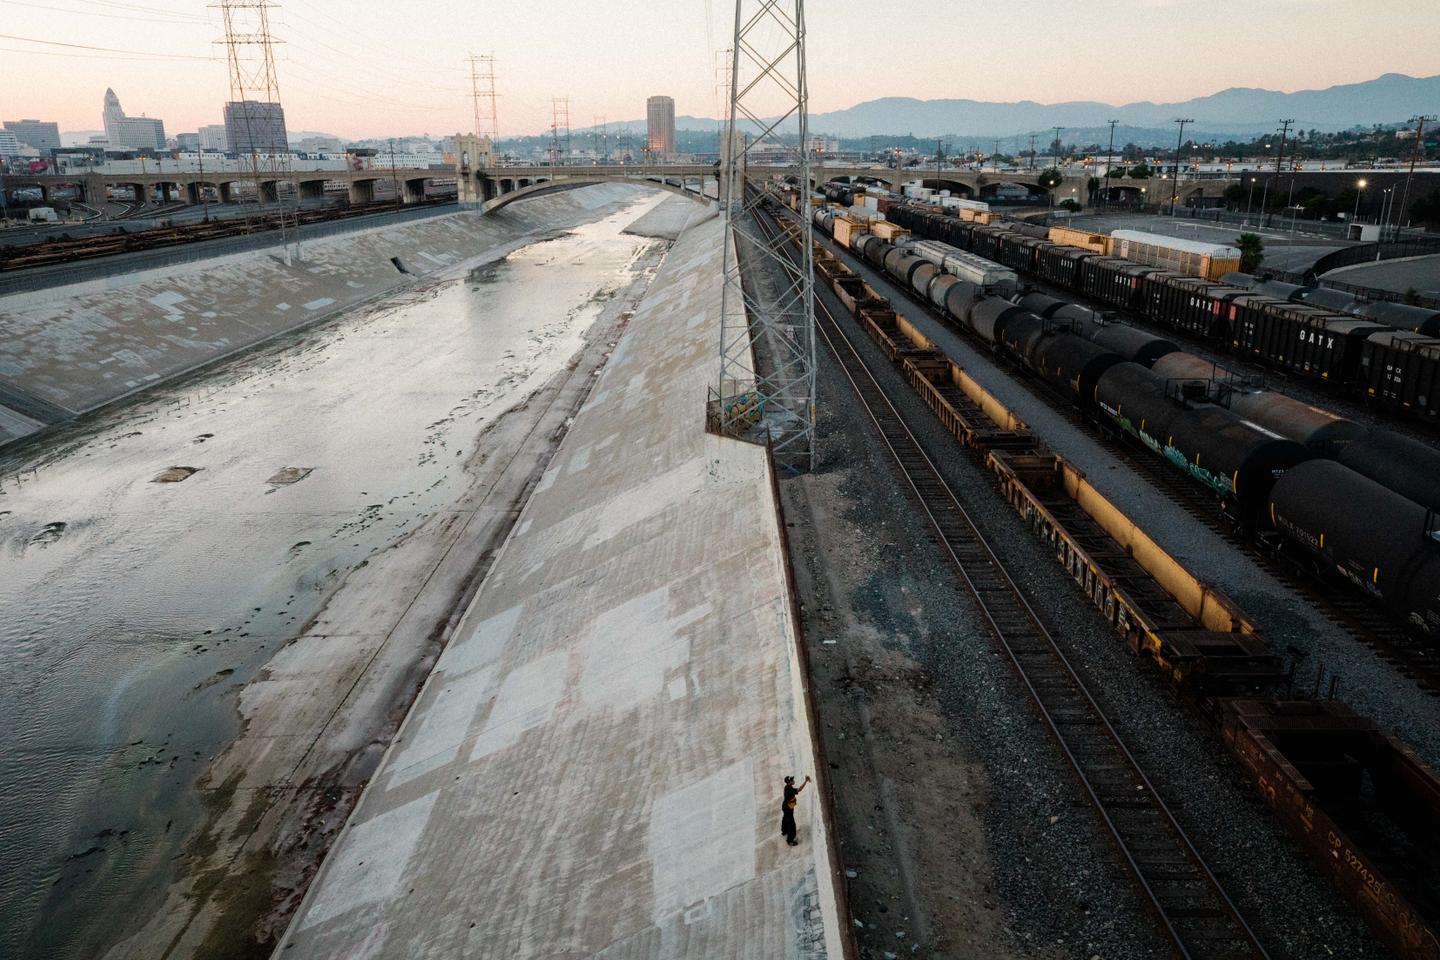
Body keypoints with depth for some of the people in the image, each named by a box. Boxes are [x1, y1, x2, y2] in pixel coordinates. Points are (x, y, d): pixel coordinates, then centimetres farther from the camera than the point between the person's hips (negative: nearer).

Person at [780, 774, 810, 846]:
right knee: (791, 824, 0)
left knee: (785, 819, 32)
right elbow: (799, 789, -49)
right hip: (788, 808, -10)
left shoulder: (788, 787, -8)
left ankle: (784, 831, 57)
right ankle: (790, 840, 12)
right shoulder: (789, 789, -37)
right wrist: (806, 781, -50)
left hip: (785, 806, 10)